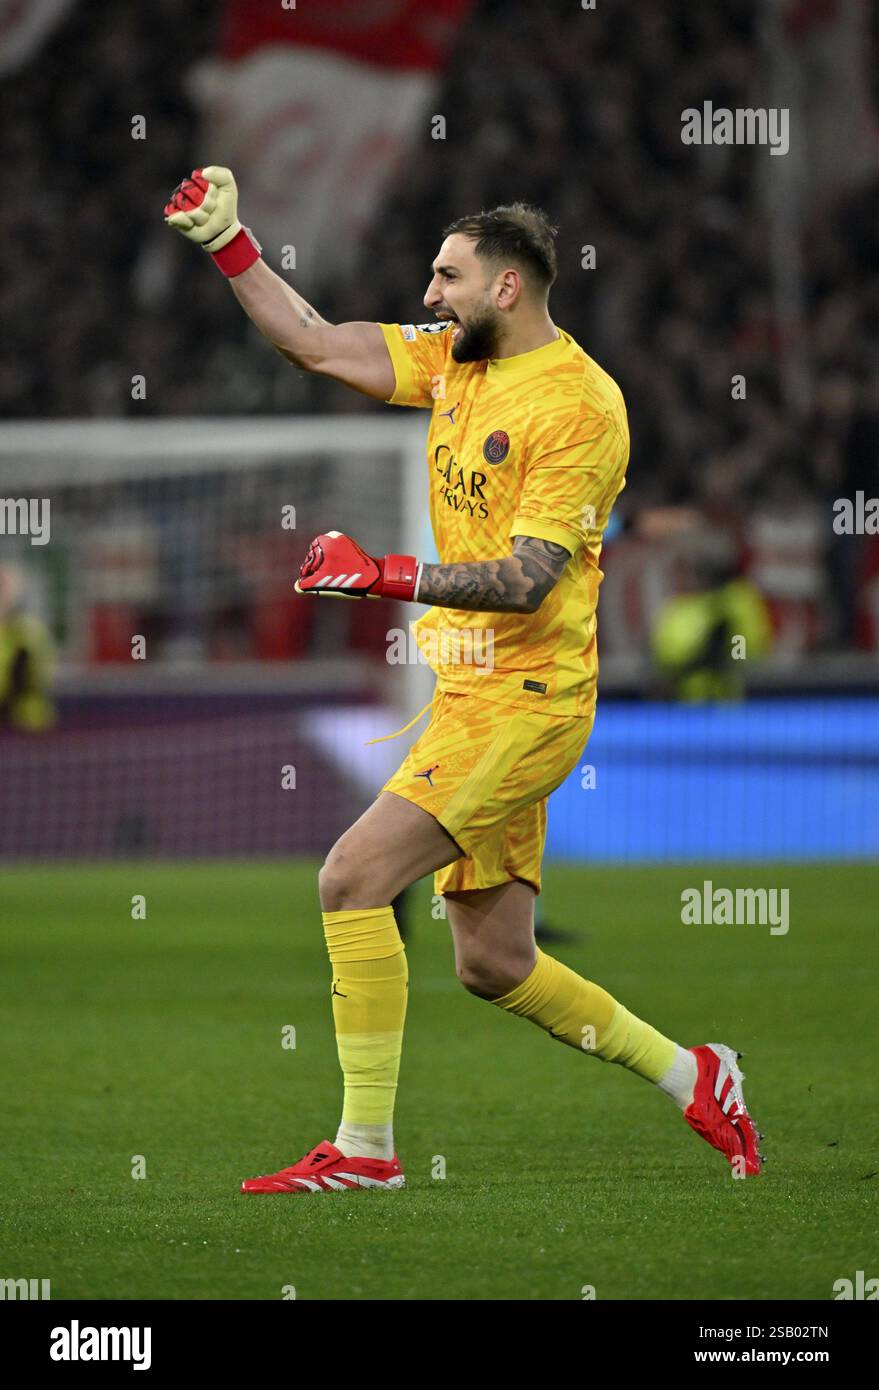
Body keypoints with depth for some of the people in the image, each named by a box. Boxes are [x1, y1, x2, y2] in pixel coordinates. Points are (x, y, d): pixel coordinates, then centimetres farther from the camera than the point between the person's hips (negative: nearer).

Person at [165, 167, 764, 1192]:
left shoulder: (578, 406, -16)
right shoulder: (452, 359, 9)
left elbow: (527, 579, -22)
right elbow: (318, 345, 10)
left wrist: (385, 576, -28)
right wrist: (226, 242, 1)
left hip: (525, 702, -9)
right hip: (472, 694, 9)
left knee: (353, 878, -17)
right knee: (494, 966, 11)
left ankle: (364, 1146, -11)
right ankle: (692, 1077, 26)